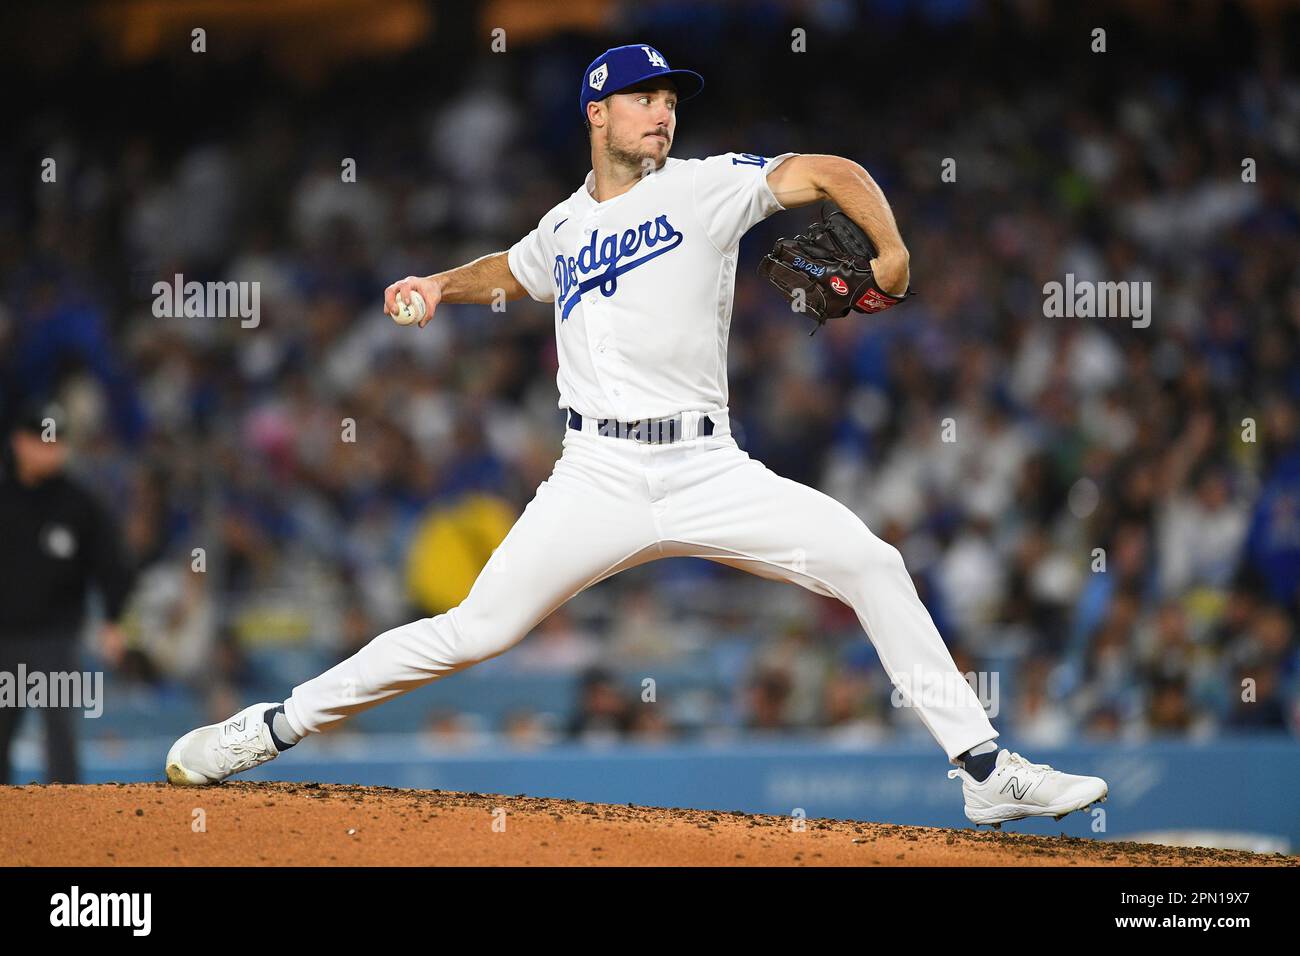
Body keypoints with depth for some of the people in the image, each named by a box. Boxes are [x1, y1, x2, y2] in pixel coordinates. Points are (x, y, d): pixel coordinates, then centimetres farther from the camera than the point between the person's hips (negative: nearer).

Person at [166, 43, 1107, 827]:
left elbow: (830, 173, -3)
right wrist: (440, 285, 18)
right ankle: (273, 727, 2)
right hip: (598, 477, 1)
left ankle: (985, 770, -8)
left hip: (708, 470, -1)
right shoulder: (562, 229, 16)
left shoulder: (705, 187, 6)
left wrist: (891, 254, -19)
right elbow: (508, 270, 38)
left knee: (870, 563, -15)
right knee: (478, 629, -9)